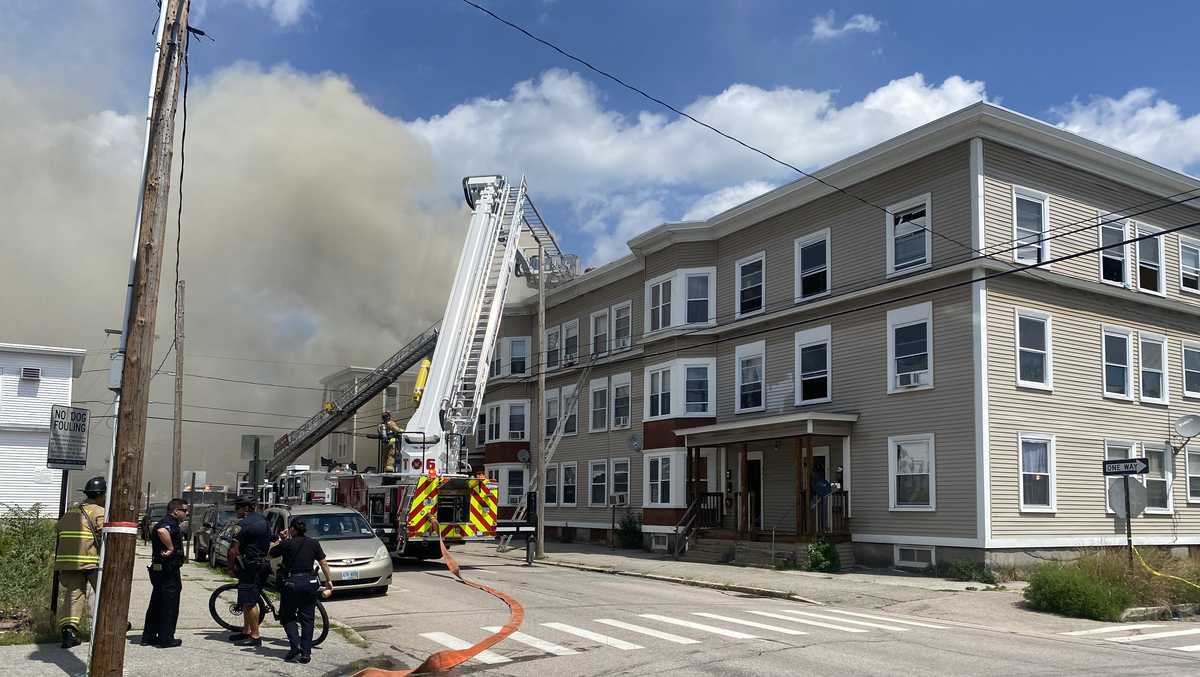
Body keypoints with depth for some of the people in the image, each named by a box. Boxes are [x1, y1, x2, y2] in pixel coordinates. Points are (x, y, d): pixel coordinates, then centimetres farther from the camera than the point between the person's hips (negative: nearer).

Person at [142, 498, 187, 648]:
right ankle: (166, 639, 3)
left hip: (158, 569, 10)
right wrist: (171, 548, -31)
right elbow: (162, 531, -41)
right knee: (170, 606, -2)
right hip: (169, 571, -10)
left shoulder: (164, 522, 16)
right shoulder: (171, 524, -18)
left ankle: (148, 636, 22)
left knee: (156, 605, 16)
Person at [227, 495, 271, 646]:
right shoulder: (263, 521, 14)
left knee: (249, 602, -5)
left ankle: (255, 636, -4)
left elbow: (234, 550, -17)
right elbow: (270, 545, 20)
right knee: (249, 601, 18)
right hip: (263, 564, 10)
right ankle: (246, 631, 25)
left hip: (250, 566, -10)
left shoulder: (244, 524, -15)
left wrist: (231, 566, -5)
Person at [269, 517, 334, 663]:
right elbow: (323, 563, 4)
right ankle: (306, 653, 5)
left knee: (287, 616, 12)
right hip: (310, 583, 3)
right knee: (307, 619, 9)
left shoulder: (286, 544, -5)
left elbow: (271, 553, 10)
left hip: (291, 583, -3)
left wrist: (281, 540, 19)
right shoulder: (314, 543, 3)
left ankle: (295, 645, -6)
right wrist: (329, 581, 12)